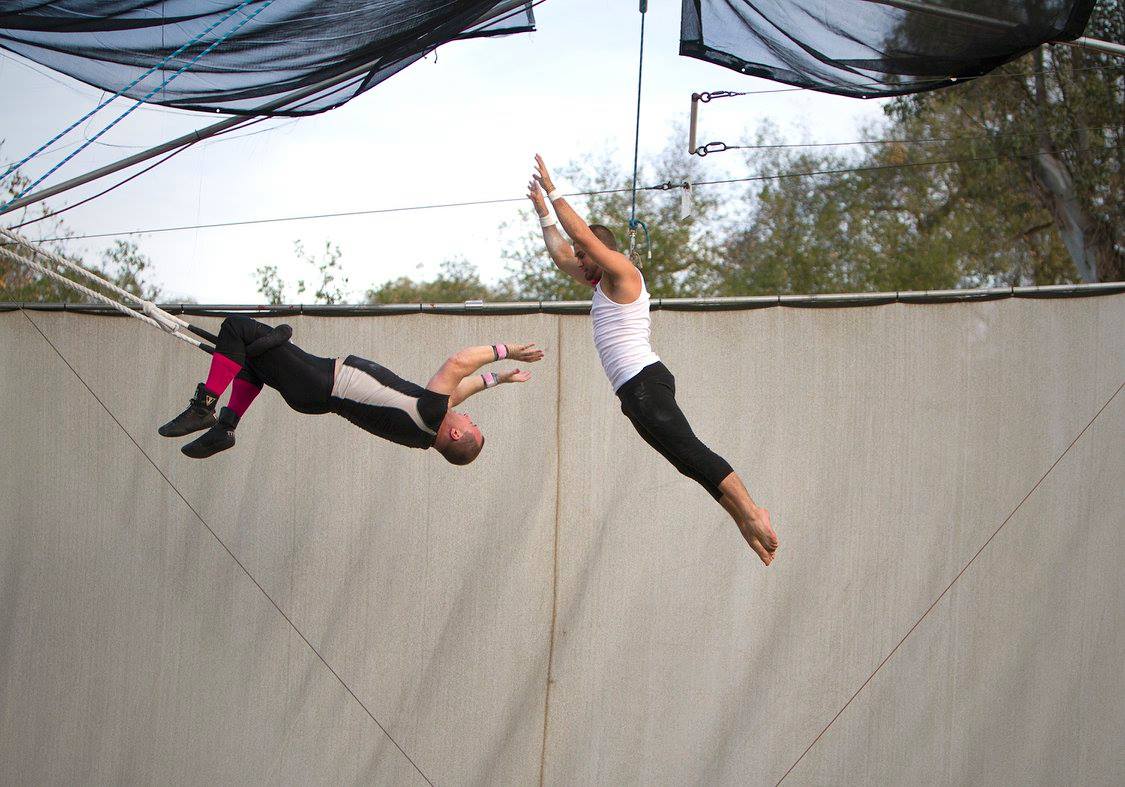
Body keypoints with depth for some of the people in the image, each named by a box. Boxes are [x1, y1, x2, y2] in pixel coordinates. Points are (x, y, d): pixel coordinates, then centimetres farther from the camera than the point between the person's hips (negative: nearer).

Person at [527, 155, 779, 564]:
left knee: (688, 450, -23)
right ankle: (746, 520, -7)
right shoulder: (603, 284, 27)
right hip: (634, 388, 10)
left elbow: (582, 235, -10)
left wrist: (552, 191, -3)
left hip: (644, 381, -10)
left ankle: (749, 511, -34)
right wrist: (542, 210, 39)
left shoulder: (623, 273, 0)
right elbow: (561, 254, 39)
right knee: (690, 459, 0)